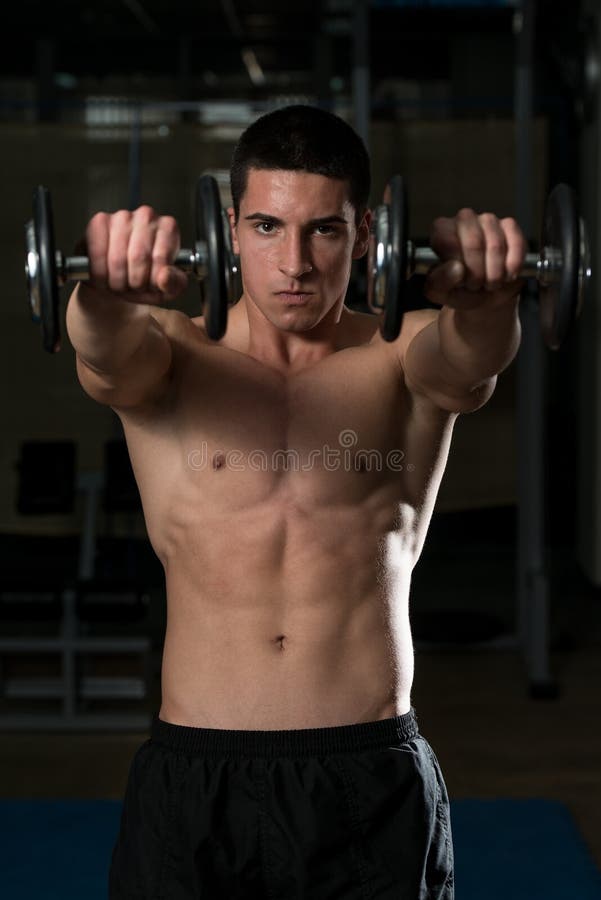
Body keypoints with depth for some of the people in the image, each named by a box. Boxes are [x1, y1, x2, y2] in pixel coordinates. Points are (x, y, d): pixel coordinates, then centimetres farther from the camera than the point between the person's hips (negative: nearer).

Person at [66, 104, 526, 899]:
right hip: (191, 781, 0)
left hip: (376, 783, 0)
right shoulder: (167, 359, 3)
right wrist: (107, 294, -43)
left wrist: (484, 294, -43)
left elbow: (471, 356, -19)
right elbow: (108, 350, -19)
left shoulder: (406, 360, 3)